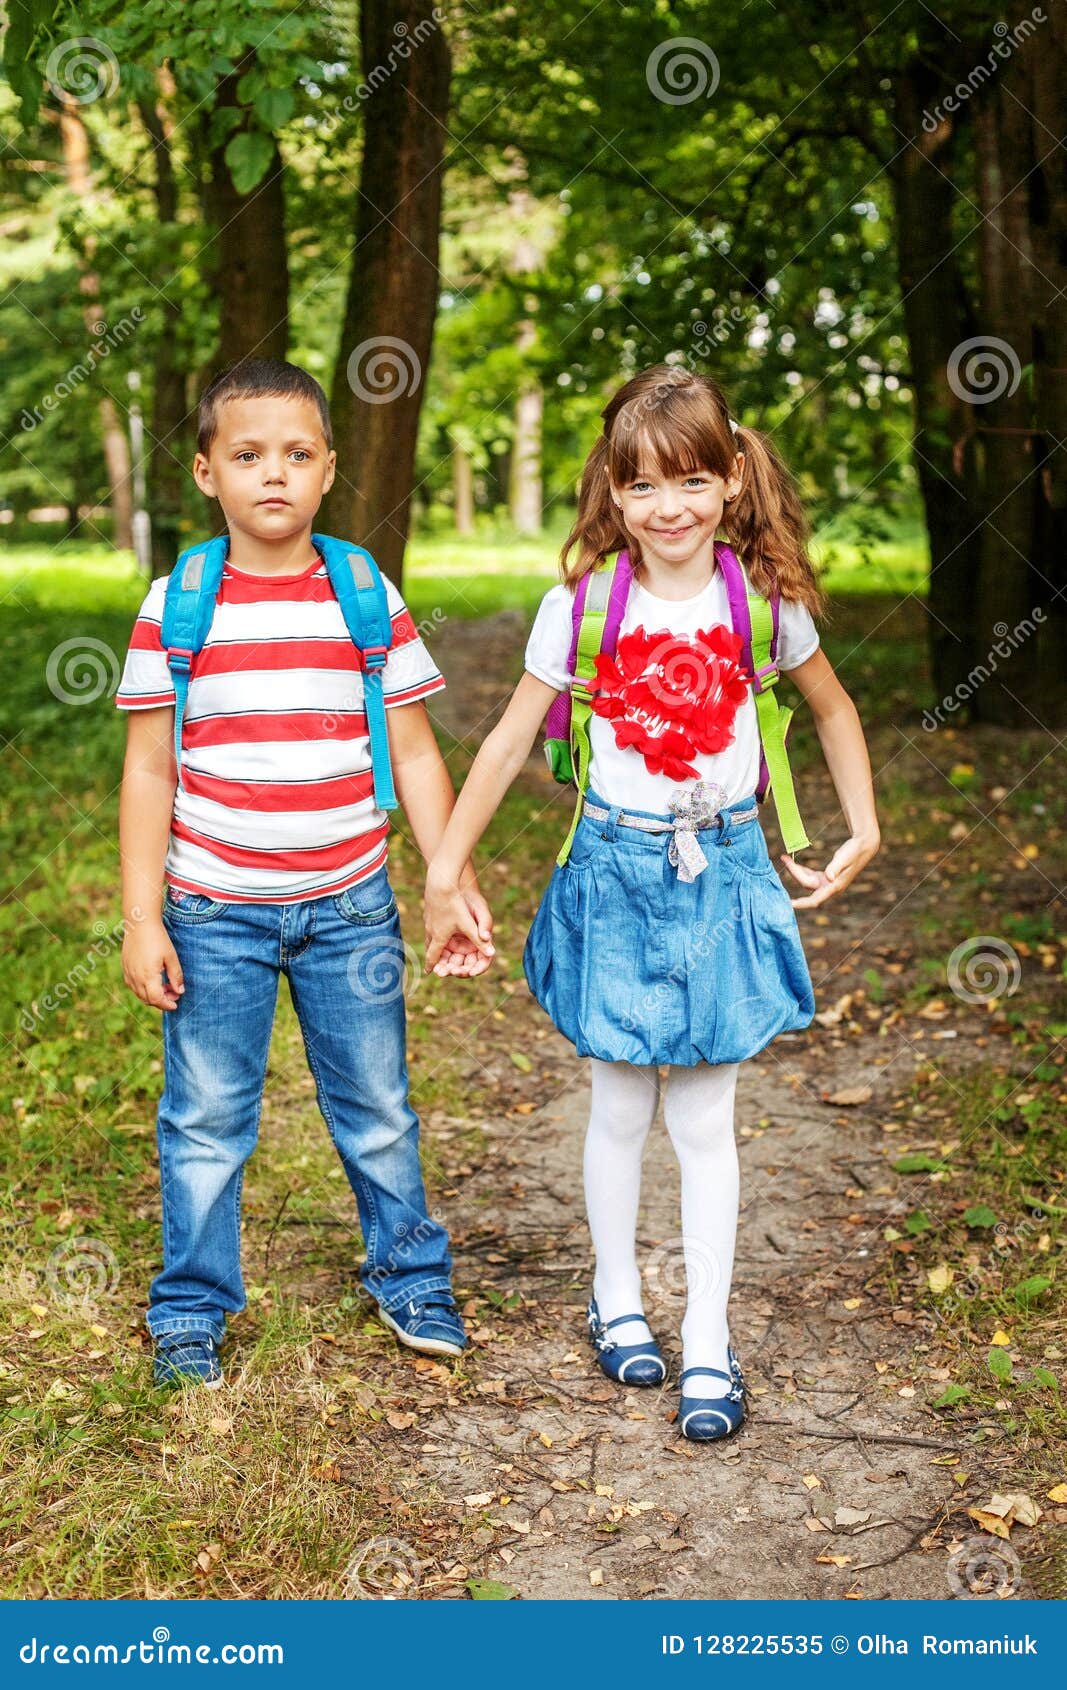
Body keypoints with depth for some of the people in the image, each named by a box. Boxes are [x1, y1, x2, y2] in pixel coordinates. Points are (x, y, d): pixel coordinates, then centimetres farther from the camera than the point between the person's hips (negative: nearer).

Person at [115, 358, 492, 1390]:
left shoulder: (368, 599, 0)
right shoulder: (175, 607, -3)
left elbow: (413, 752, 5)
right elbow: (148, 770, -1)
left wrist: (455, 881, 1)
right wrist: (142, 917, -4)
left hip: (349, 905, 1)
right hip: (213, 908, -1)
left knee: (377, 1107, 13)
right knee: (205, 1119, 8)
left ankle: (410, 1279, 34)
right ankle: (190, 1309, 27)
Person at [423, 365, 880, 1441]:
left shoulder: (763, 601, -5)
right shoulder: (580, 605, -8)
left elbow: (833, 711, 12)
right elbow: (509, 742, -1)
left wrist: (862, 829, 5)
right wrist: (444, 872, 1)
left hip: (724, 875, 1)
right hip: (615, 874, 0)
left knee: (705, 1121, 6)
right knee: (621, 1111, 11)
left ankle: (708, 1343, 17)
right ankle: (616, 1301, 33)